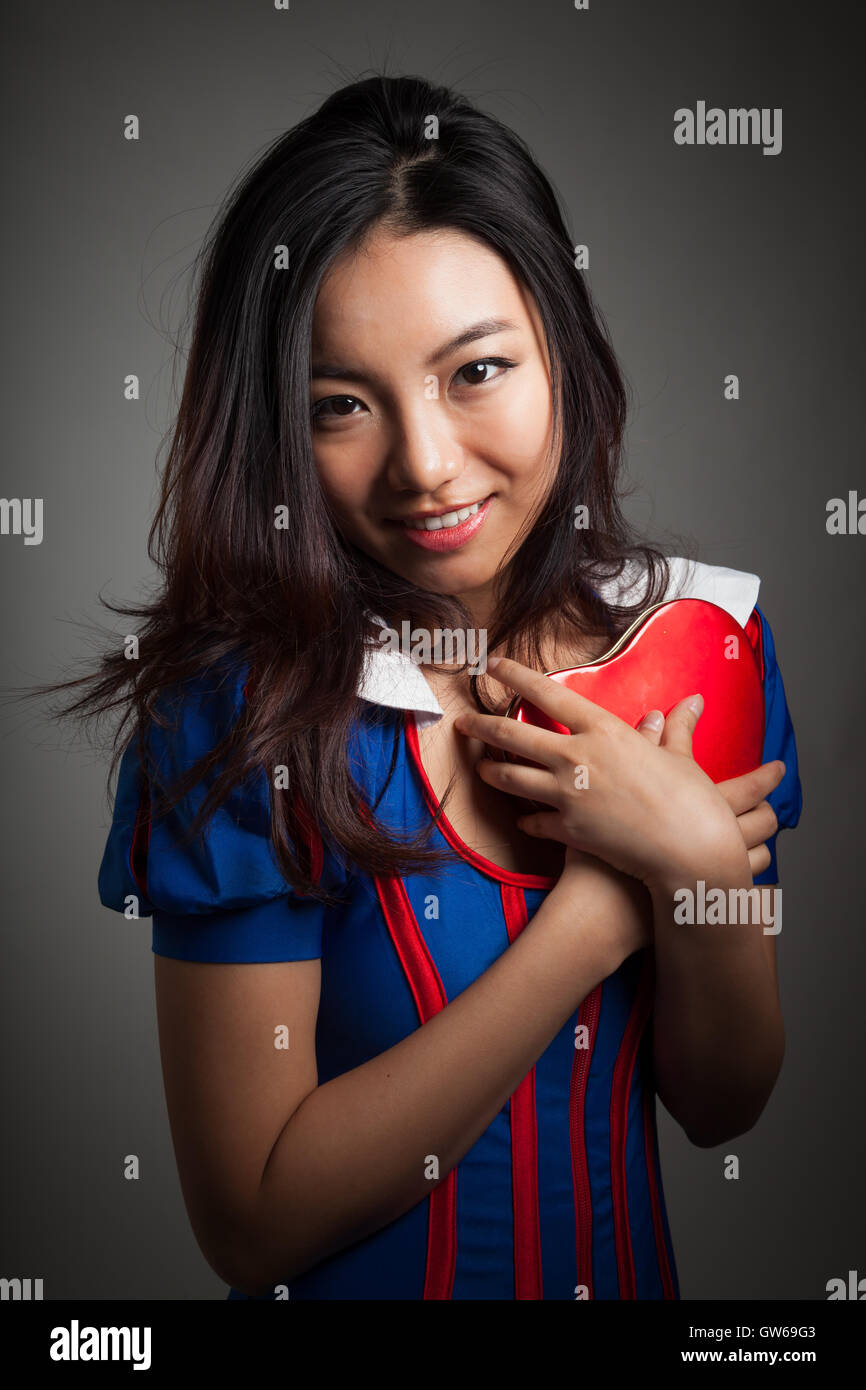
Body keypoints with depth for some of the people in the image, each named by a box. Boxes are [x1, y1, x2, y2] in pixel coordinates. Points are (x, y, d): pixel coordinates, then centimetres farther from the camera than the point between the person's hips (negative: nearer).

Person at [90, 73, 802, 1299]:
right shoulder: (241, 710, -23)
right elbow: (249, 1219, -23)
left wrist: (690, 864, -27)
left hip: (629, 1265, 4)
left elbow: (724, 1105, -7)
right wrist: (605, 907, -26)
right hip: (346, 1278, -3)